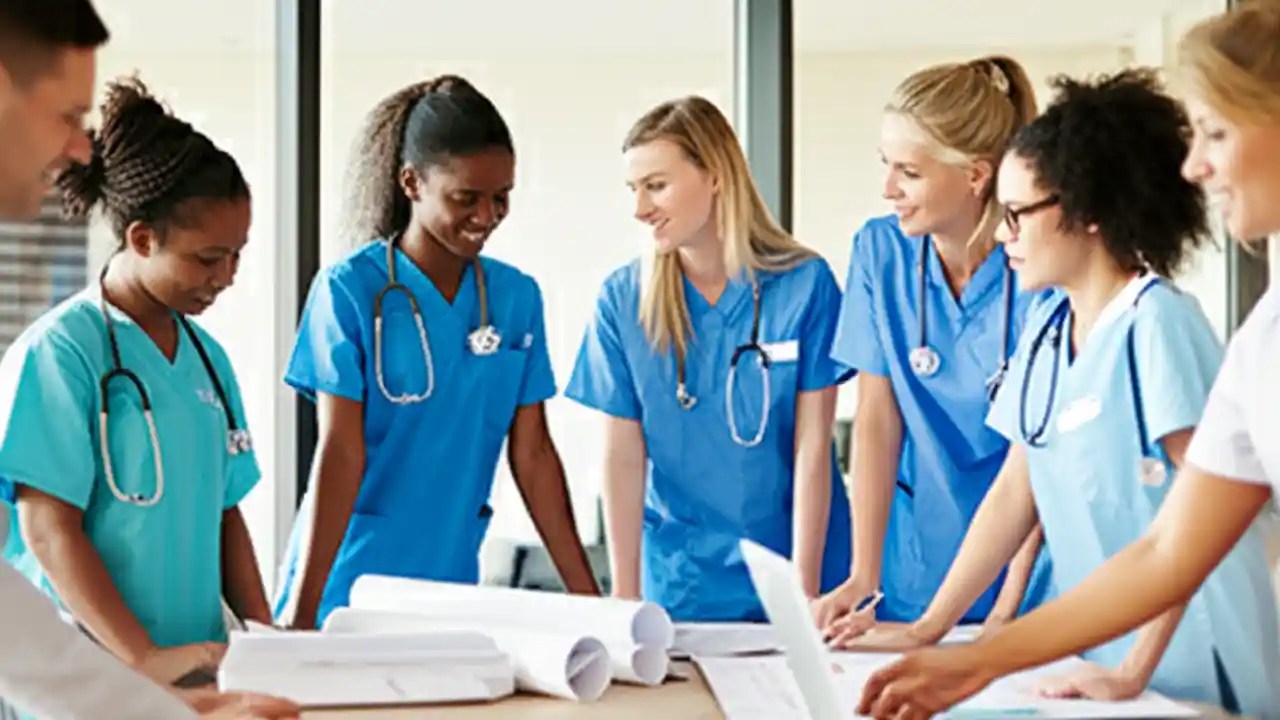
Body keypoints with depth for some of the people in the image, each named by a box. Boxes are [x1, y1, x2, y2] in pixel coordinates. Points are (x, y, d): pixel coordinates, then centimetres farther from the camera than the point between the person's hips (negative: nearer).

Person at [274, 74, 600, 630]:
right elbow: (340, 453, -12)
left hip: (452, 582, 4)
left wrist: (586, 594, 3)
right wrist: (302, 610, -16)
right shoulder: (351, 289, -8)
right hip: (350, 584, -4)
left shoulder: (517, 297, 4)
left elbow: (533, 454, 5)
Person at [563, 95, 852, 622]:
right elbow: (623, 455, -4)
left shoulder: (805, 284, -9)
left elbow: (812, 448, -9)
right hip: (678, 585, 2)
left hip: (787, 569, -1)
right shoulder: (622, 299, -3)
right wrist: (626, 596, -7)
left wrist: (805, 592, -11)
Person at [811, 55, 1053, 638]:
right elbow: (877, 416, -4)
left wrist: (1002, 617, -18)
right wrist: (864, 579, -10)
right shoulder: (880, 250, -4)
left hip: (1024, 570, -3)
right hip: (913, 566, 3)